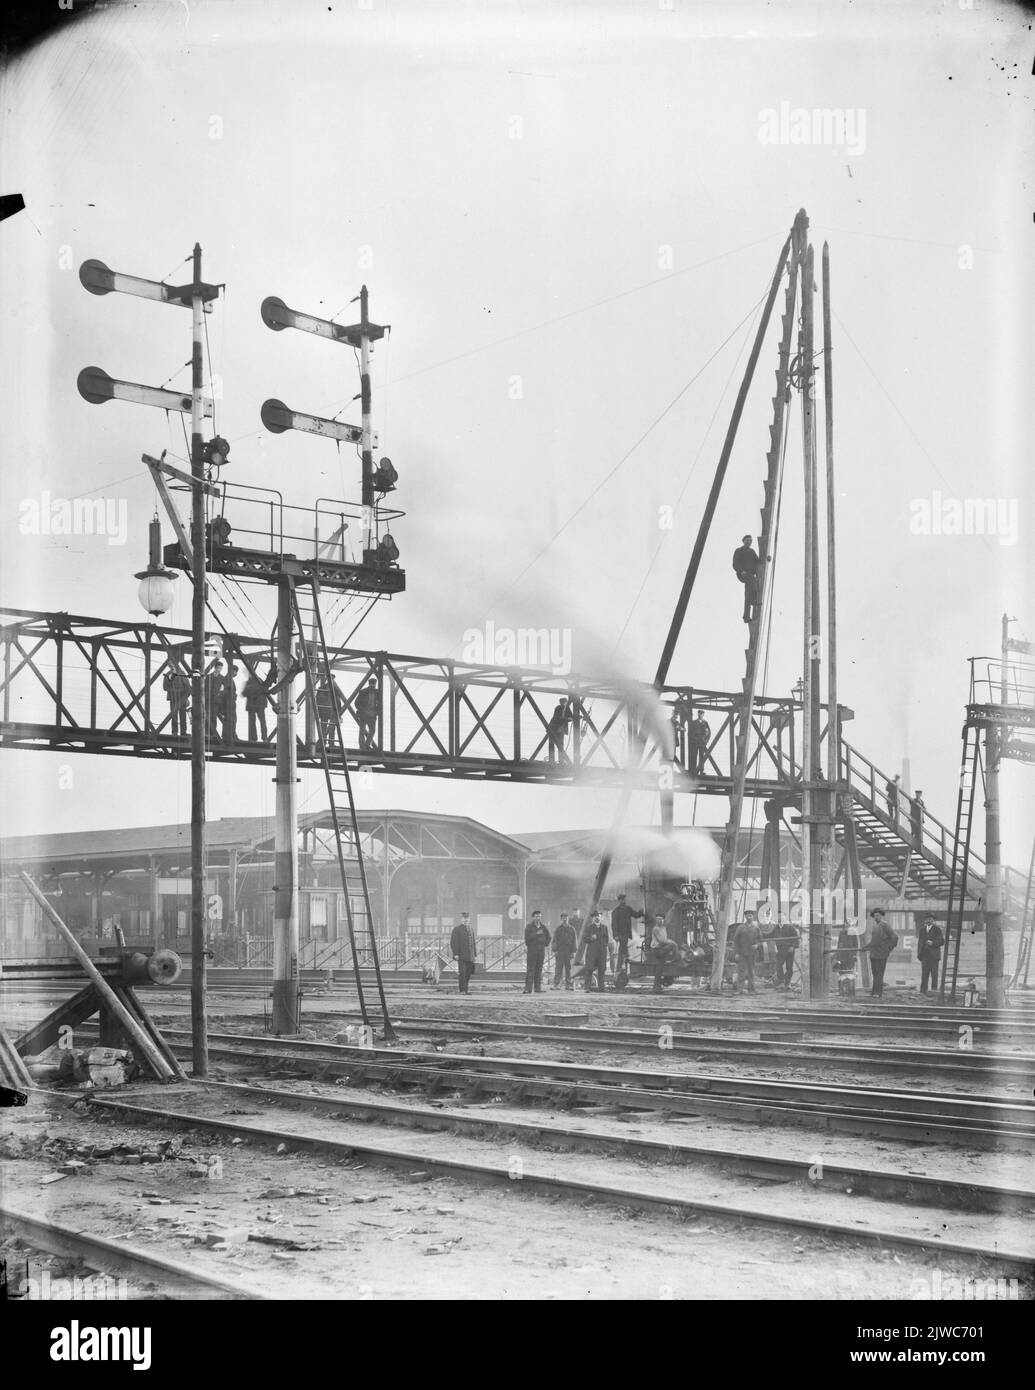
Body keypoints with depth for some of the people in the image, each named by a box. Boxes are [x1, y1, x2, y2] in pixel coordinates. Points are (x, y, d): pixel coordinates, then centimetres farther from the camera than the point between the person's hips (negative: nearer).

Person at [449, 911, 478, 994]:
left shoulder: (471, 929, 16)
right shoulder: (457, 929, -2)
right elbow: (453, 942, -6)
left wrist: (475, 953, 13)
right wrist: (455, 954, -13)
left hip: (470, 956, 5)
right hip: (461, 956, -5)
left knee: (468, 974, 7)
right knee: (462, 973, -9)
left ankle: (467, 989, 15)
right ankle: (462, 990, -6)